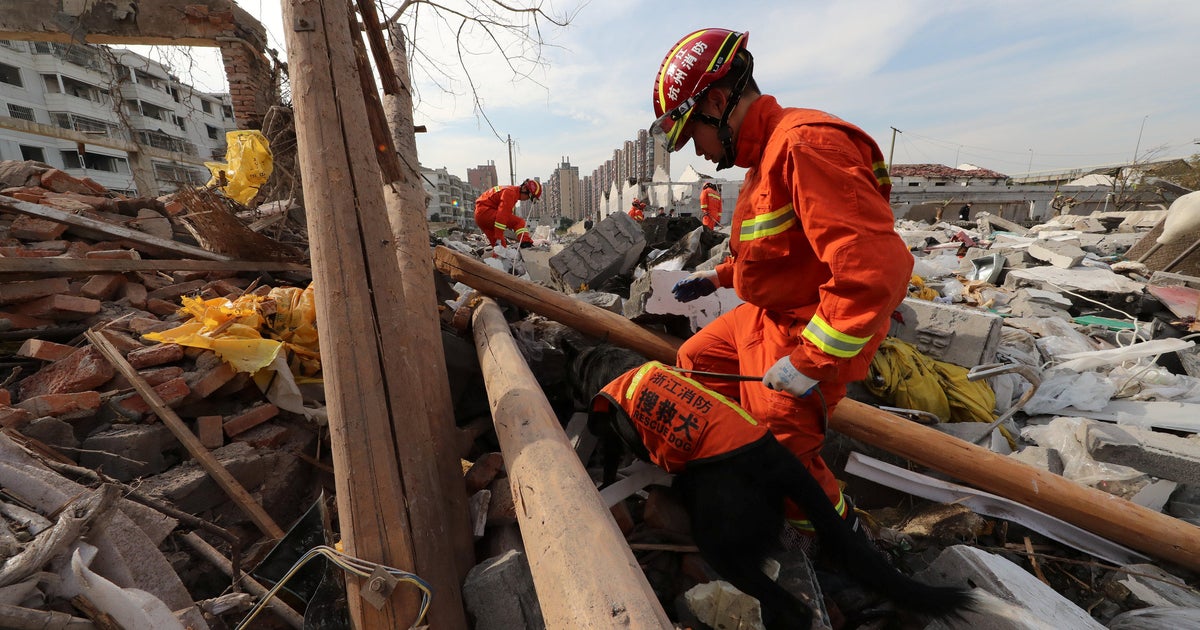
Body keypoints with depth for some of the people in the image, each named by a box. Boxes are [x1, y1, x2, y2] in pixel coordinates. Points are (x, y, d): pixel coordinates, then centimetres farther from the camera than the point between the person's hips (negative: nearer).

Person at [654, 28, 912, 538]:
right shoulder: (766, 156, 9)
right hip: (767, 315, 10)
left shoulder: (806, 145, -25)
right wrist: (718, 277, 22)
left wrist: (810, 362, -26)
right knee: (695, 360, 18)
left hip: (811, 336, -10)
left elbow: (875, 268, -32)